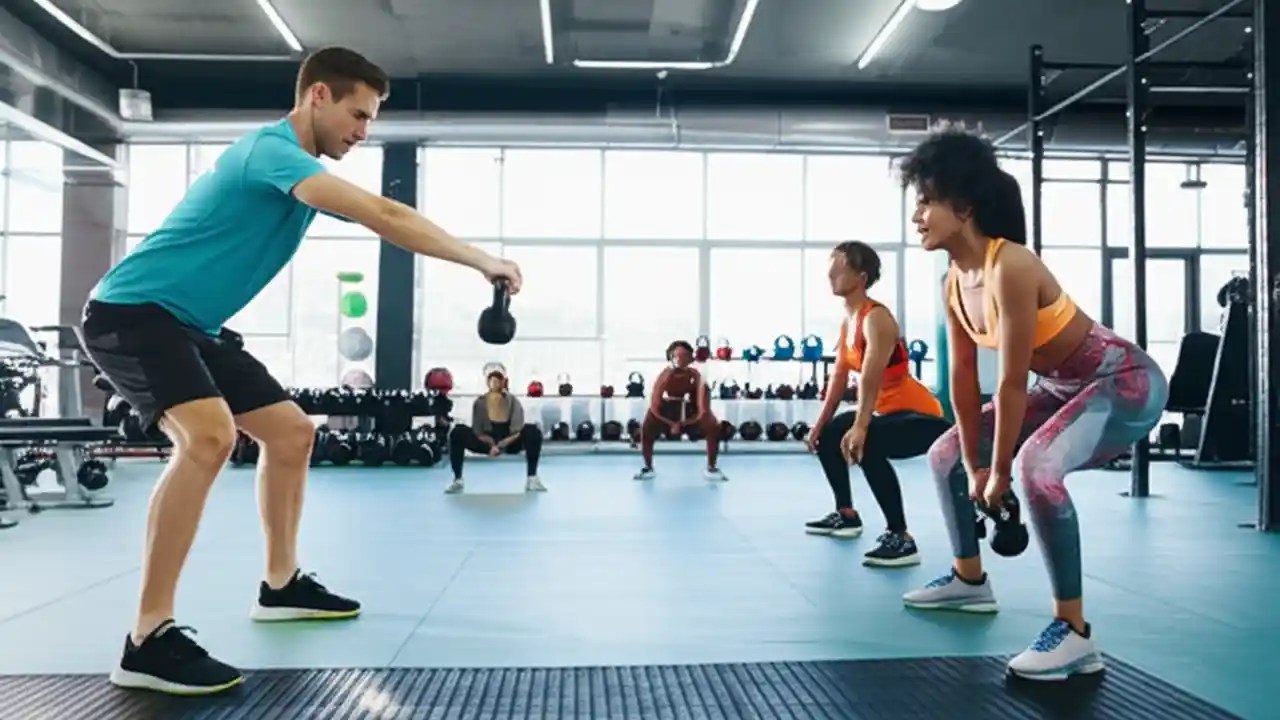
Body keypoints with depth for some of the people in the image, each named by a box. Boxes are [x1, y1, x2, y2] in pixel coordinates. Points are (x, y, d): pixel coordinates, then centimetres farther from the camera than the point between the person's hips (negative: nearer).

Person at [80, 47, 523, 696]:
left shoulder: (303, 167, 11)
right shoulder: (272, 149, -21)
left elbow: (376, 217, 13)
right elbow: (385, 217, -32)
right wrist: (483, 262, -27)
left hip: (191, 324, 10)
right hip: (131, 311, -10)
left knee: (291, 431, 11)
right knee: (209, 434, -32)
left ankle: (280, 585, 24)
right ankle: (149, 639, -25)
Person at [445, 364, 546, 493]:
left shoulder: (513, 401, -11)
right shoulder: (480, 402, -8)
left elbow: (517, 432, -18)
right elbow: (478, 432, -10)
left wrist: (502, 444, -30)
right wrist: (491, 444, -27)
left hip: (510, 443, -1)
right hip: (487, 443, 1)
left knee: (533, 432, -29)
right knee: (457, 433, -22)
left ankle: (531, 478, -22)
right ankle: (457, 480, -14)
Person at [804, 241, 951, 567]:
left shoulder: (876, 318, -21)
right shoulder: (847, 322, 9)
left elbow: (871, 376, -34)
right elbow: (839, 377, 14)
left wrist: (859, 427, -42)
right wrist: (819, 423, 14)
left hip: (920, 413, -10)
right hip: (888, 411, 11)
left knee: (865, 446, -37)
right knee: (826, 437, 21)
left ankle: (901, 538, -30)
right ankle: (846, 515, 36)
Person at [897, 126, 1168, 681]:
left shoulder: (1010, 267, -32)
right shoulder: (954, 283, -5)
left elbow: (1012, 382, -28)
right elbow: (963, 376, -1)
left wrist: (1000, 471, -20)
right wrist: (974, 464, 1)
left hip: (1125, 382, -9)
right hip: (1063, 385, 10)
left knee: (1037, 466, -36)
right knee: (947, 457, 13)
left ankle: (1075, 634, -23)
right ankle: (970, 581, 30)